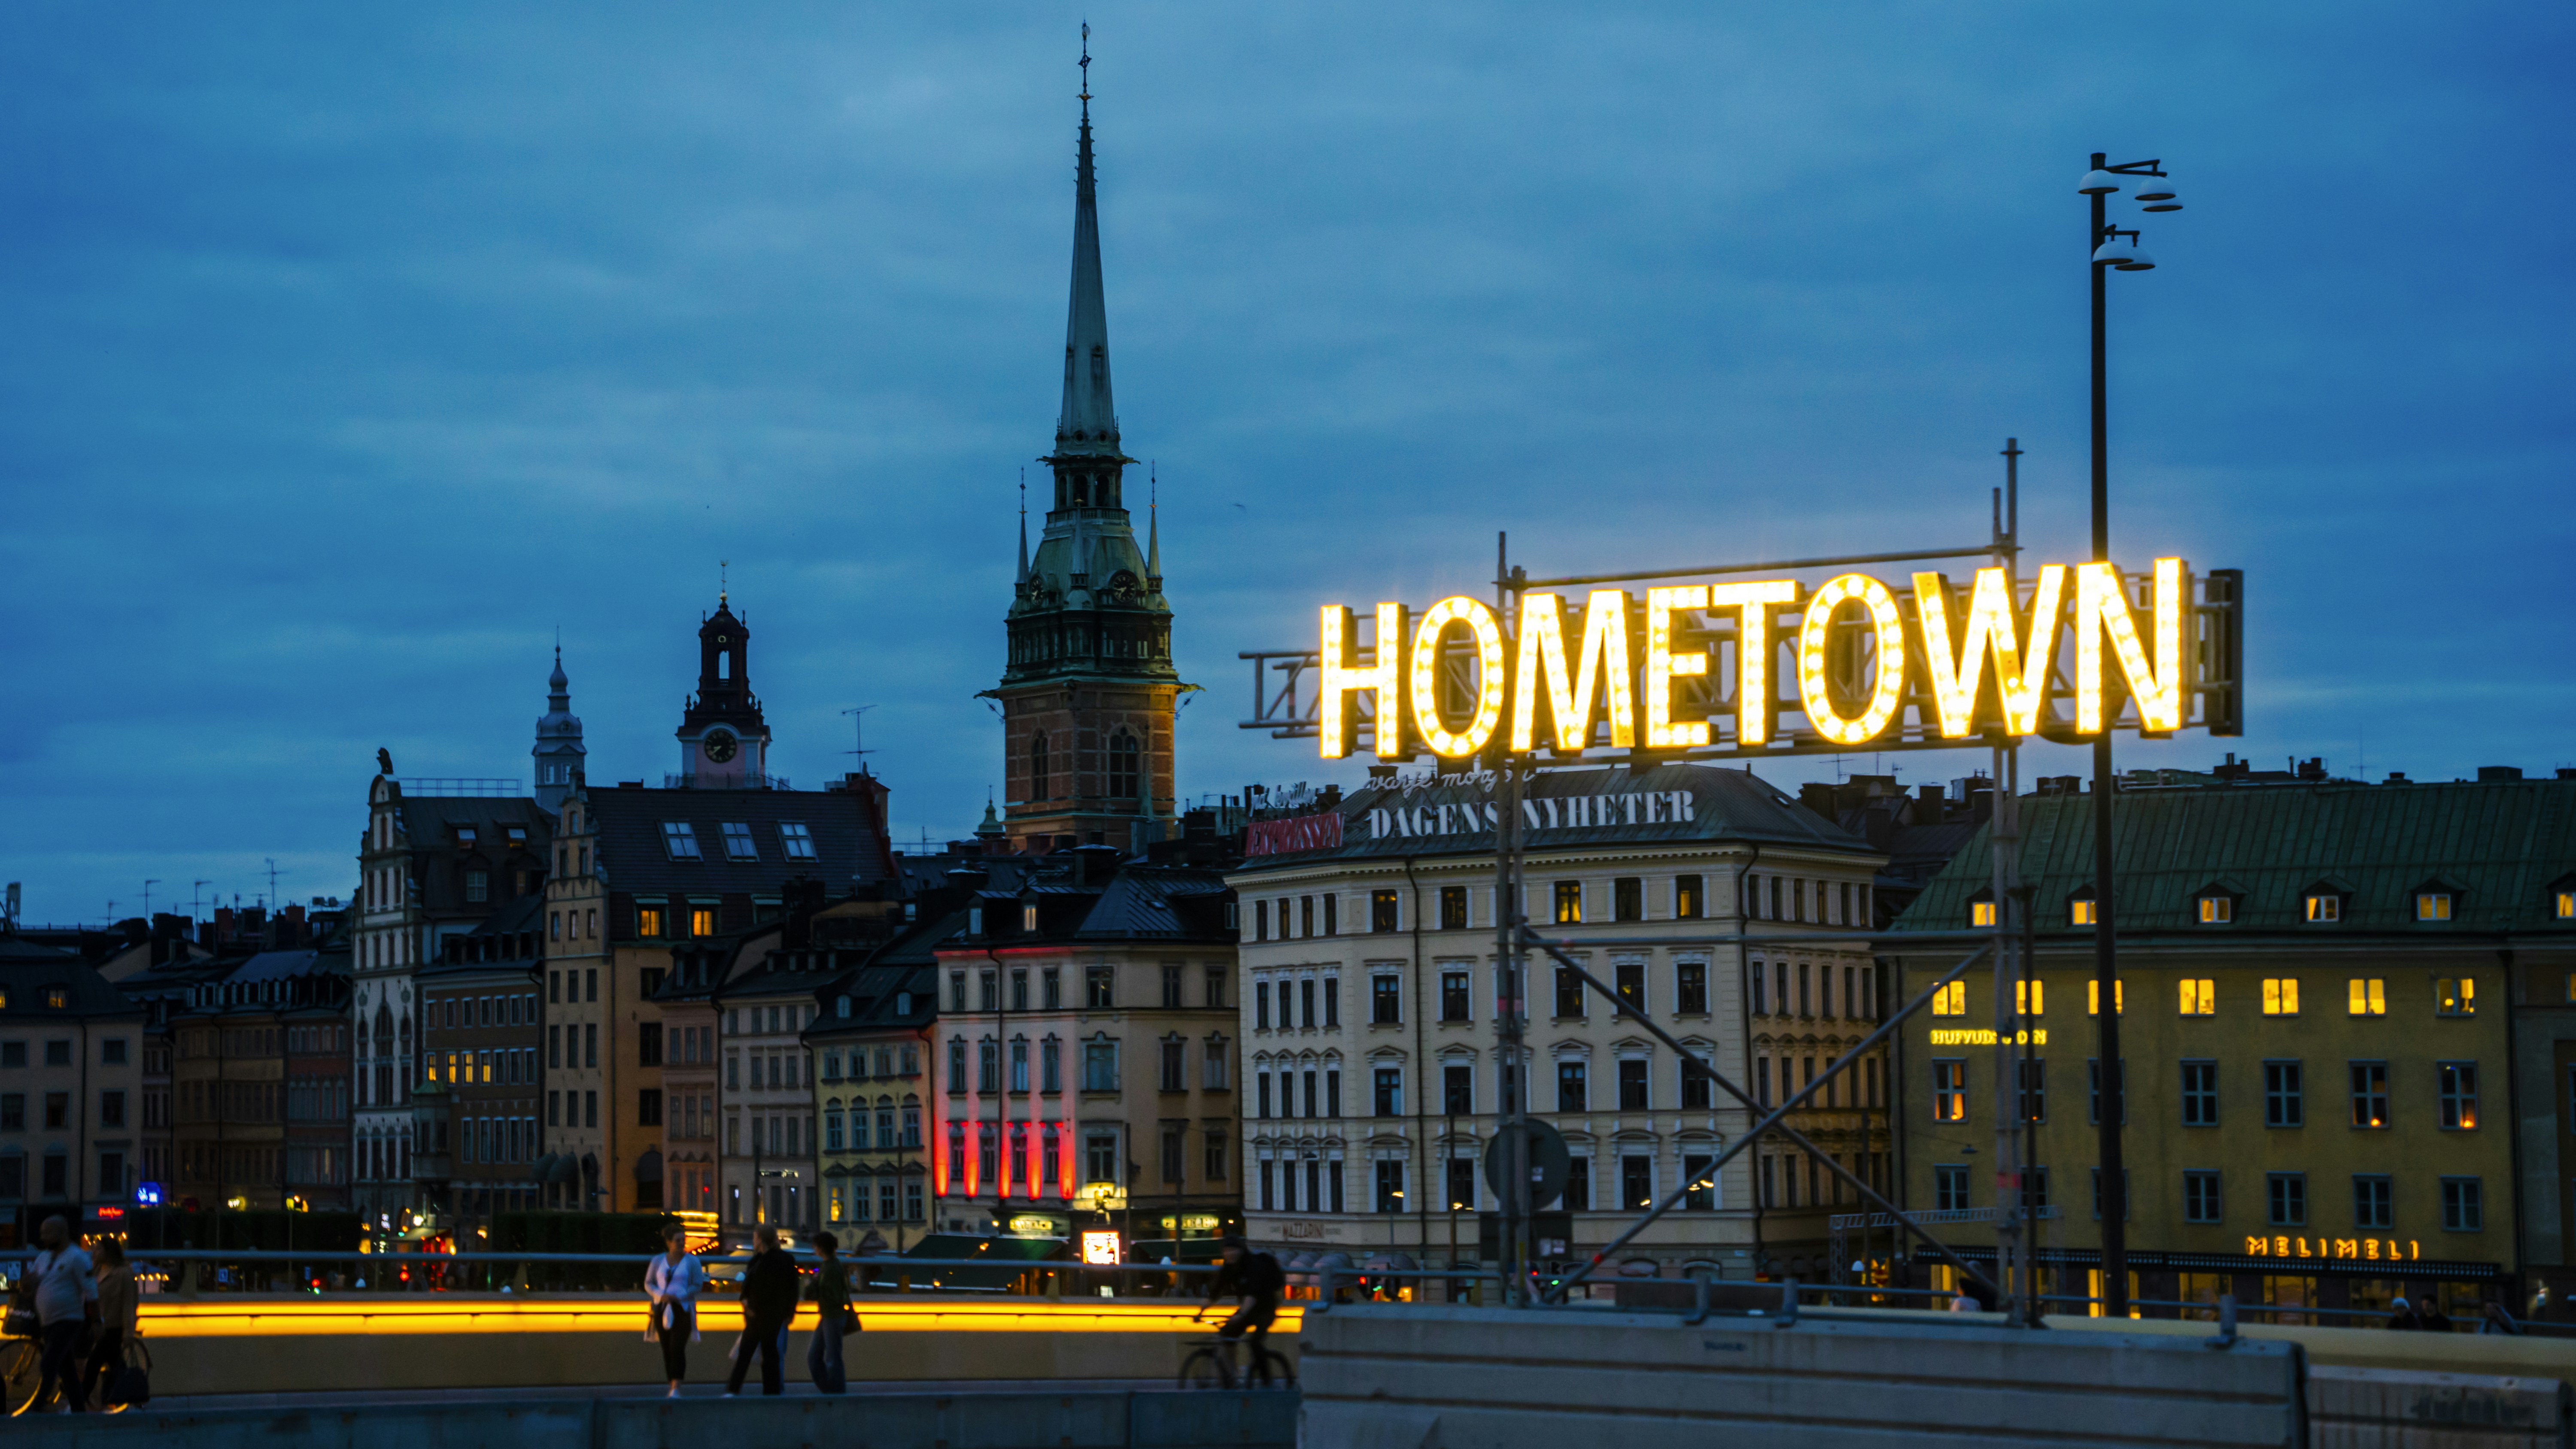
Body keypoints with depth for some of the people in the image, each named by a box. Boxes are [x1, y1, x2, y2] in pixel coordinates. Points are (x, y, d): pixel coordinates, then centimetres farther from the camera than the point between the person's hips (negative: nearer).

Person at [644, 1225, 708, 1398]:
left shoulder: (692, 1261, 1)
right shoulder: (658, 1261, 8)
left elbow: (698, 1286, -2)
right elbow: (648, 1283, 8)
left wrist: (678, 1297, -15)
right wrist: (661, 1295, -12)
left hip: (682, 1309, -3)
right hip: (662, 1310, 3)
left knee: (677, 1348, -16)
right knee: (667, 1349, 4)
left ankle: (676, 1388, -21)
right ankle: (672, 1388, 12)